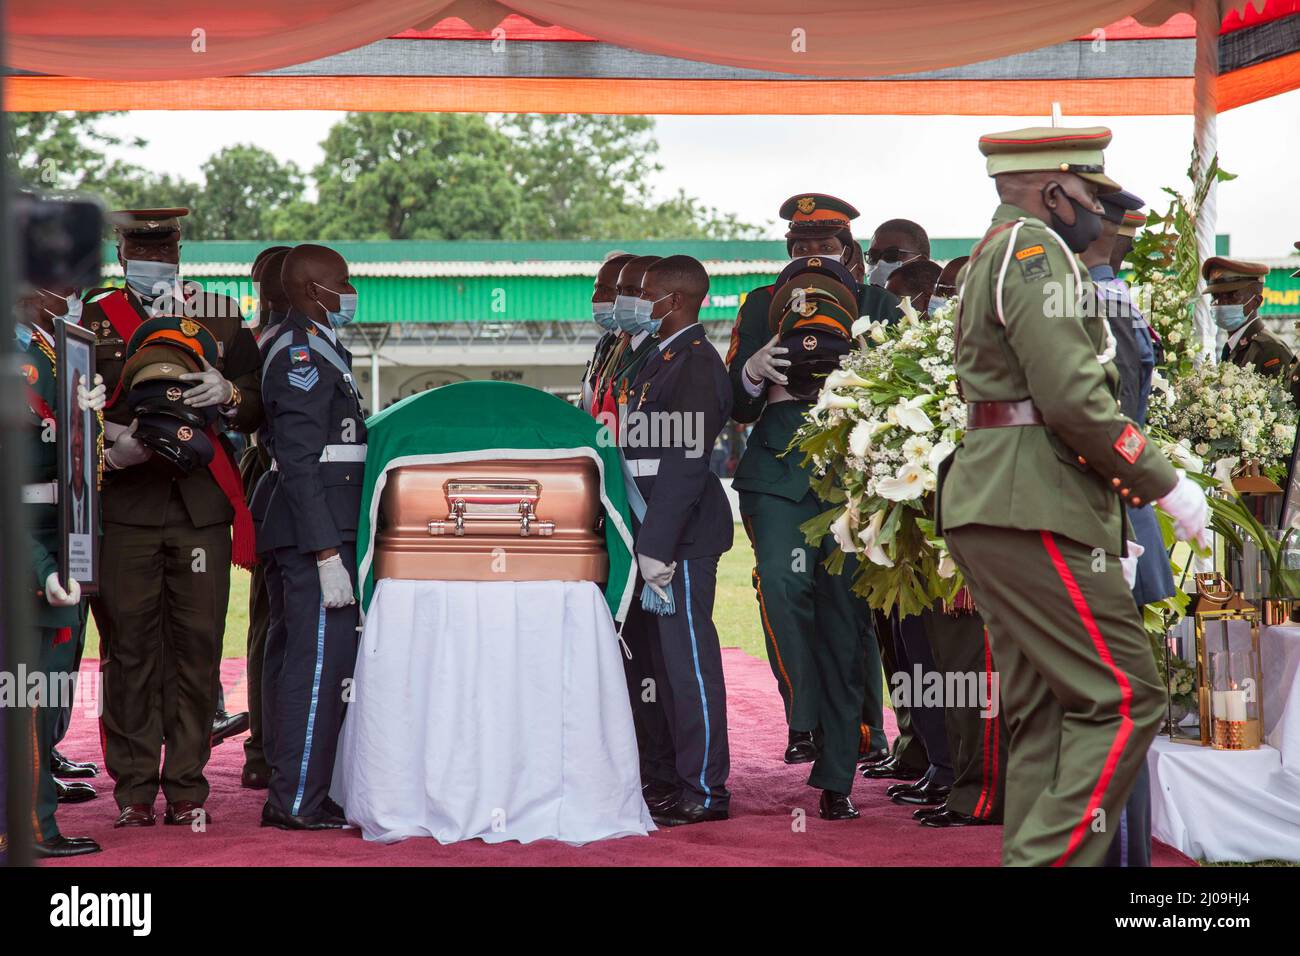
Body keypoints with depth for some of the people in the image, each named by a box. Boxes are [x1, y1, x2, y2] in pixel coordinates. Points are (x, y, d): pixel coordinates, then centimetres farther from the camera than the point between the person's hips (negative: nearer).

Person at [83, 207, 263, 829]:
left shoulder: (220, 316, 14)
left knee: (198, 647, 0)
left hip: (203, 504, 1)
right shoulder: (95, 318, 9)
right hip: (123, 504, -1)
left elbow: (259, 408, 12)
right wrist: (113, 444, -16)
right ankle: (133, 789, 8)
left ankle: (187, 787, 9)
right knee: (129, 649, 0)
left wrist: (228, 396, -11)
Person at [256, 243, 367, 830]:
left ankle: (290, 794, 18)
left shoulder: (317, 349, 19)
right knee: (320, 661, -10)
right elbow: (299, 461, -20)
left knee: (291, 659, 12)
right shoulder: (302, 354, -14)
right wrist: (327, 552, -23)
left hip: (298, 535, 11)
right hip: (315, 531, -11)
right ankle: (298, 800, -9)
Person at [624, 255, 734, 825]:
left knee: (690, 662, -5)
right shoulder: (662, 359, 17)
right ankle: (687, 780, 20)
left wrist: (657, 545, -23)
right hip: (662, 536, 10)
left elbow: (685, 463, -21)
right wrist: (649, 540, 16)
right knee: (670, 664, 13)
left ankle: (705, 790, 0)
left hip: (683, 538, -10)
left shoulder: (696, 364, -15)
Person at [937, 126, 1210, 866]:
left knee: (1045, 714, 9)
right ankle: (1051, 858, -14)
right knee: (1125, 700, -10)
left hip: (995, 513, 10)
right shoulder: (1035, 249, -10)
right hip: (1036, 516, -10)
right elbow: (1073, 396, -19)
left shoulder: (996, 255, 22)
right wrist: (1165, 484, -11)